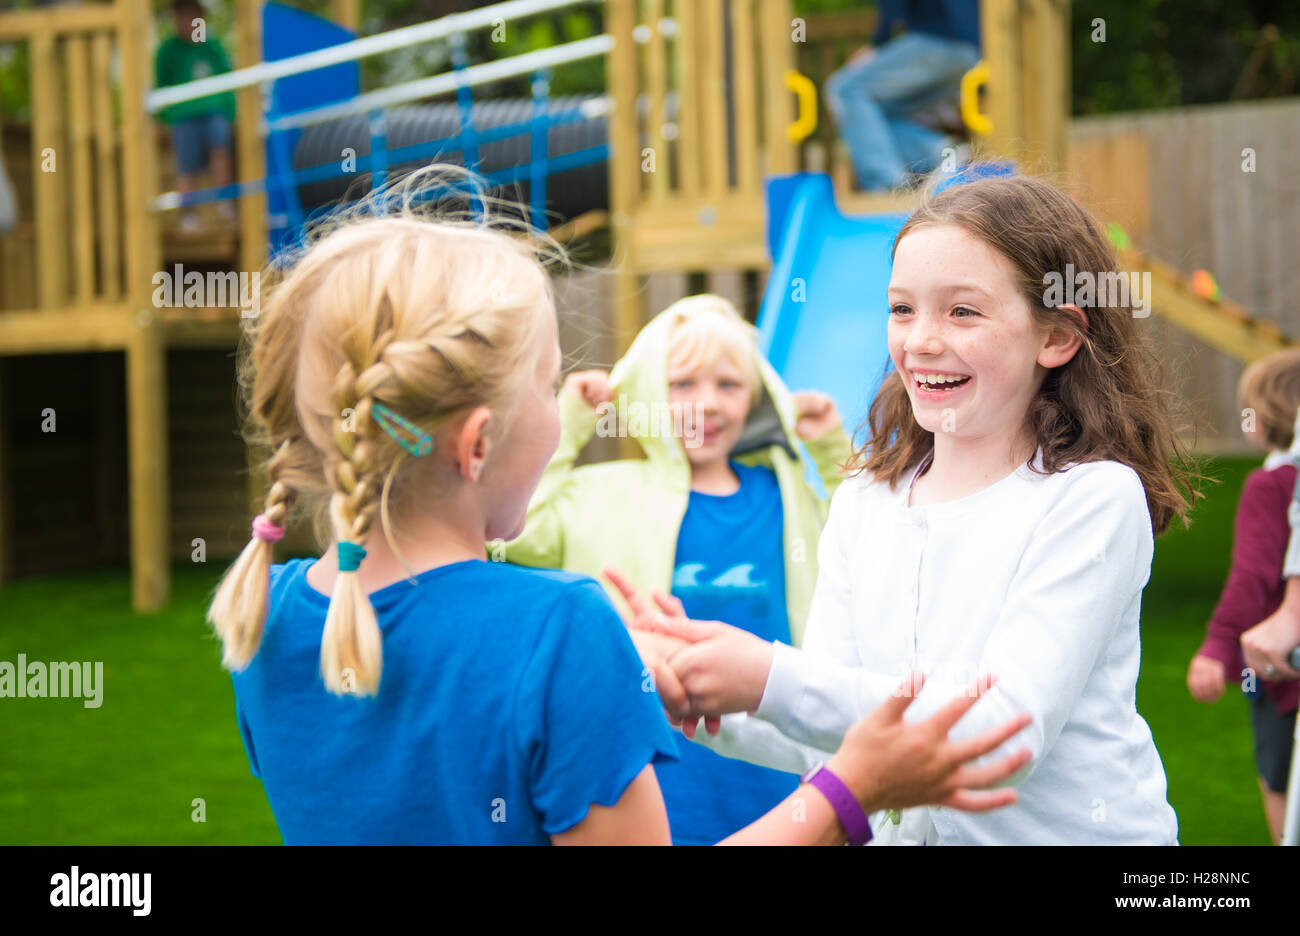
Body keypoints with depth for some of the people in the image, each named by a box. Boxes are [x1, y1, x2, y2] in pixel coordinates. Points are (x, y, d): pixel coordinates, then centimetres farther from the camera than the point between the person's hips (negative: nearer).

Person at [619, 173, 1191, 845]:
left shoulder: (1094, 499, -9)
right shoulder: (861, 505, 7)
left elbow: (1006, 736, -18)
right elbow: (832, 739, 4)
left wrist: (774, 681, -25)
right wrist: (708, 709, -14)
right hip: (903, 830, 4)